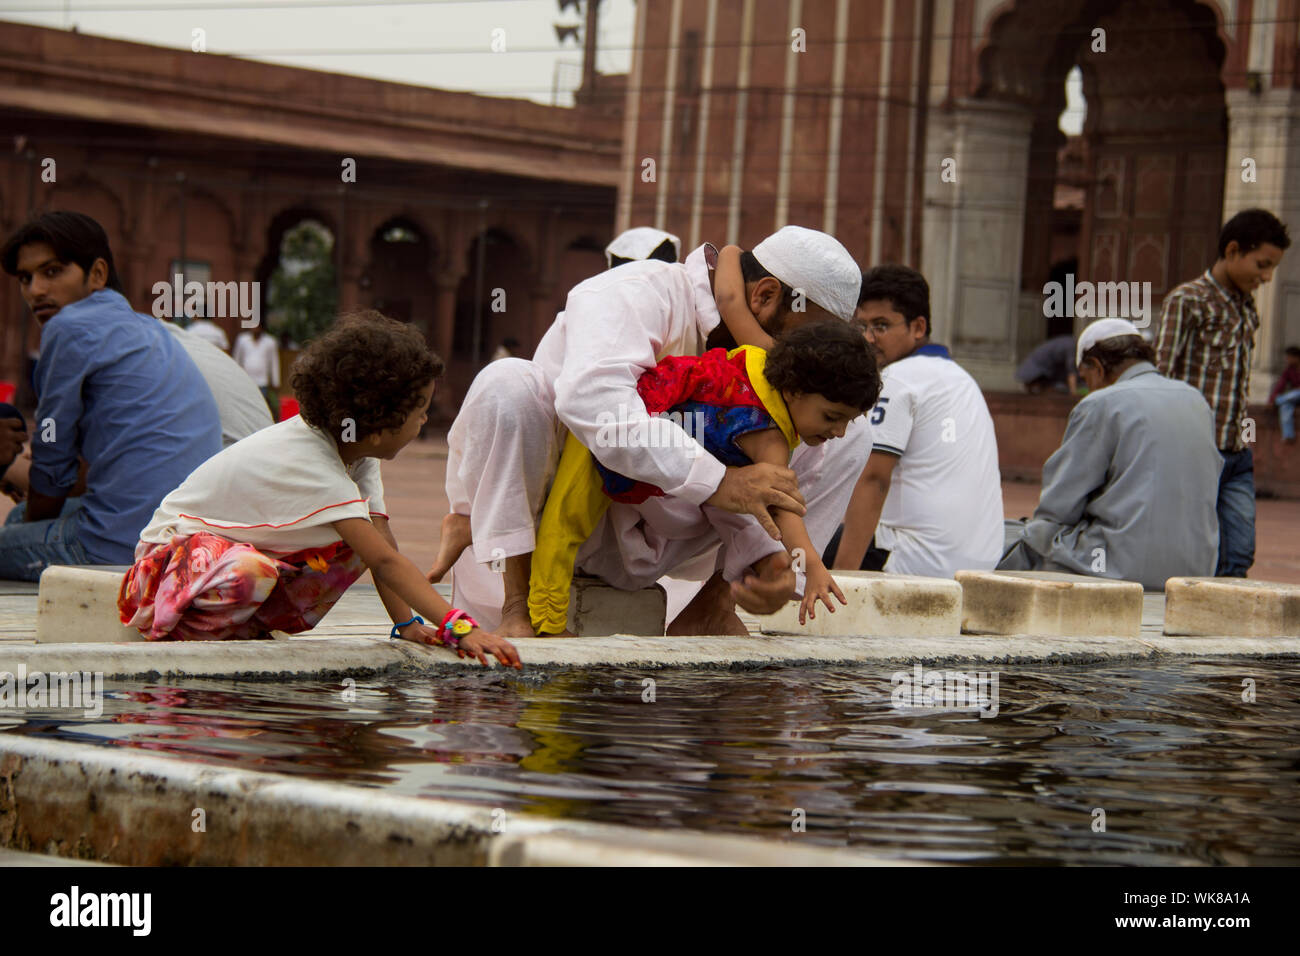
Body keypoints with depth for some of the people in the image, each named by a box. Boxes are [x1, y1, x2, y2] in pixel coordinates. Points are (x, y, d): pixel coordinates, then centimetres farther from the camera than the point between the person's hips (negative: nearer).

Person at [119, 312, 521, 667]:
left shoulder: (356, 453, -5)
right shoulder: (309, 463, -32)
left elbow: (383, 543, -9)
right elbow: (384, 560, -38)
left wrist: (407, 623, -22)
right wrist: (460, 629, -42)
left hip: (254, 548, 9)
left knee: (353, 544, -10)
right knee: (252, 572, -41)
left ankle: (250, 625, 0)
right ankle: (185, 630, -13)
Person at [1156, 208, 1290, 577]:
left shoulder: (1247, 308, 16)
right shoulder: (1187, 301, -6)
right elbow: (1162, 376, -9)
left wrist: (1243, 443, 15)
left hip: (1237, 457, 7)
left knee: (1239, 556, -1)